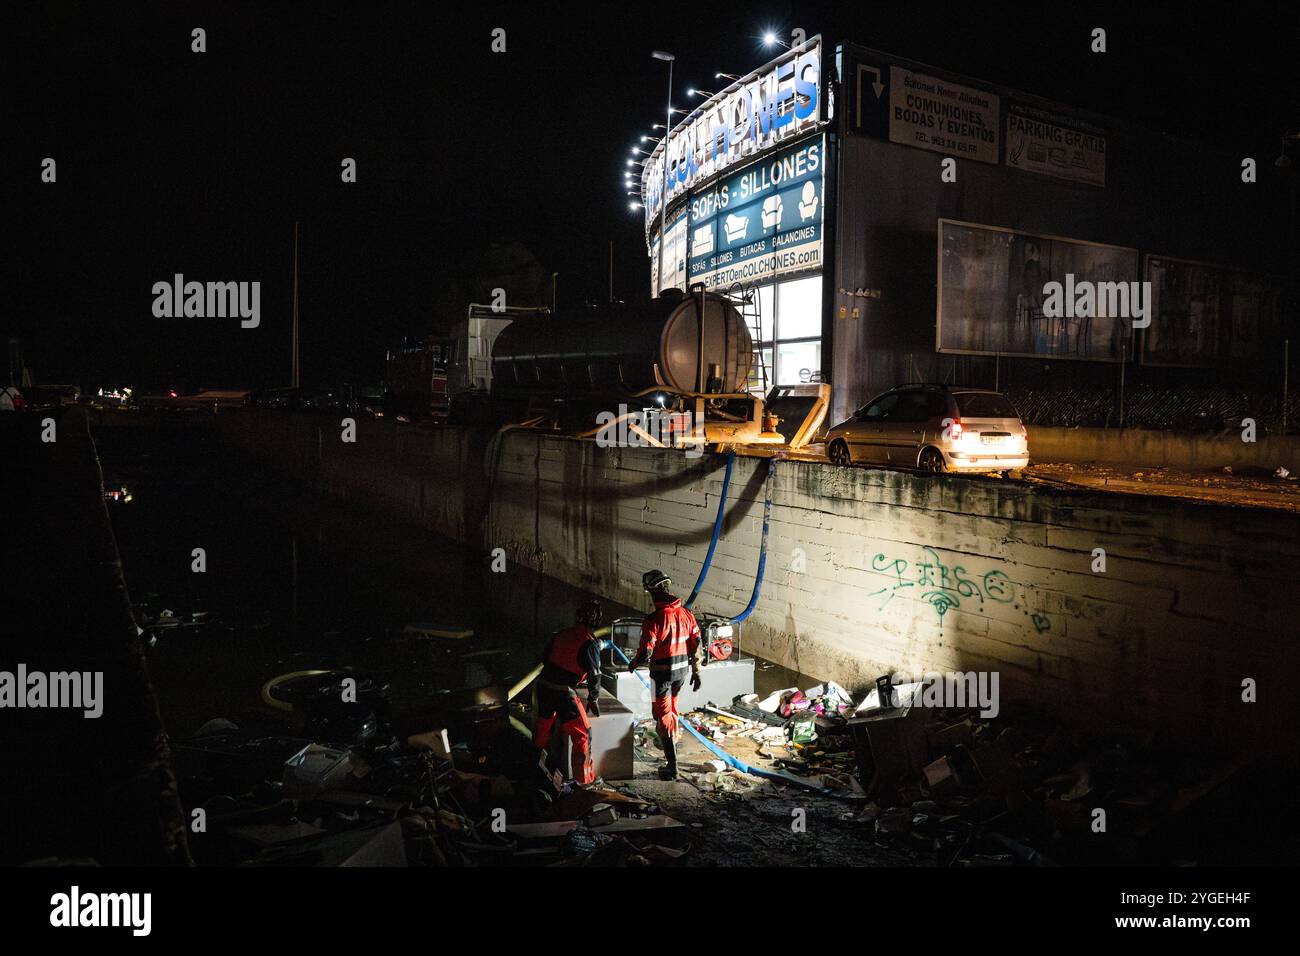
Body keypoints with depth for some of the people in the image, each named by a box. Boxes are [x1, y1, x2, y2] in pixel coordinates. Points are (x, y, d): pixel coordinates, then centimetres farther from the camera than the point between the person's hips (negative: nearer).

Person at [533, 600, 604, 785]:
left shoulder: (562, 634, 9)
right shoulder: (590, 643, -9)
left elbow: (544, 658, 17)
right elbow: (594, 674, -7)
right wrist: (593, 699, 6)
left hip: (543, 685, 7)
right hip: (564, 692, -7)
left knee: (543, 729, 25)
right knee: (582, 735, 2)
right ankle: (585, 778, 3)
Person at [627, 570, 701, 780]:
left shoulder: (654, 619, -22)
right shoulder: (686, 614, -3)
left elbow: (645, 653, -21)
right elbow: (696, 645, 1)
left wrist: (633, 664, 0)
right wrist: (696, 672, 11)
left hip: (662, 673, -6)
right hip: (682, 671, 6)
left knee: (663, 714, 3)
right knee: (671, 705, 31)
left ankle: (672, 766, 2)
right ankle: (673, 736, 53)